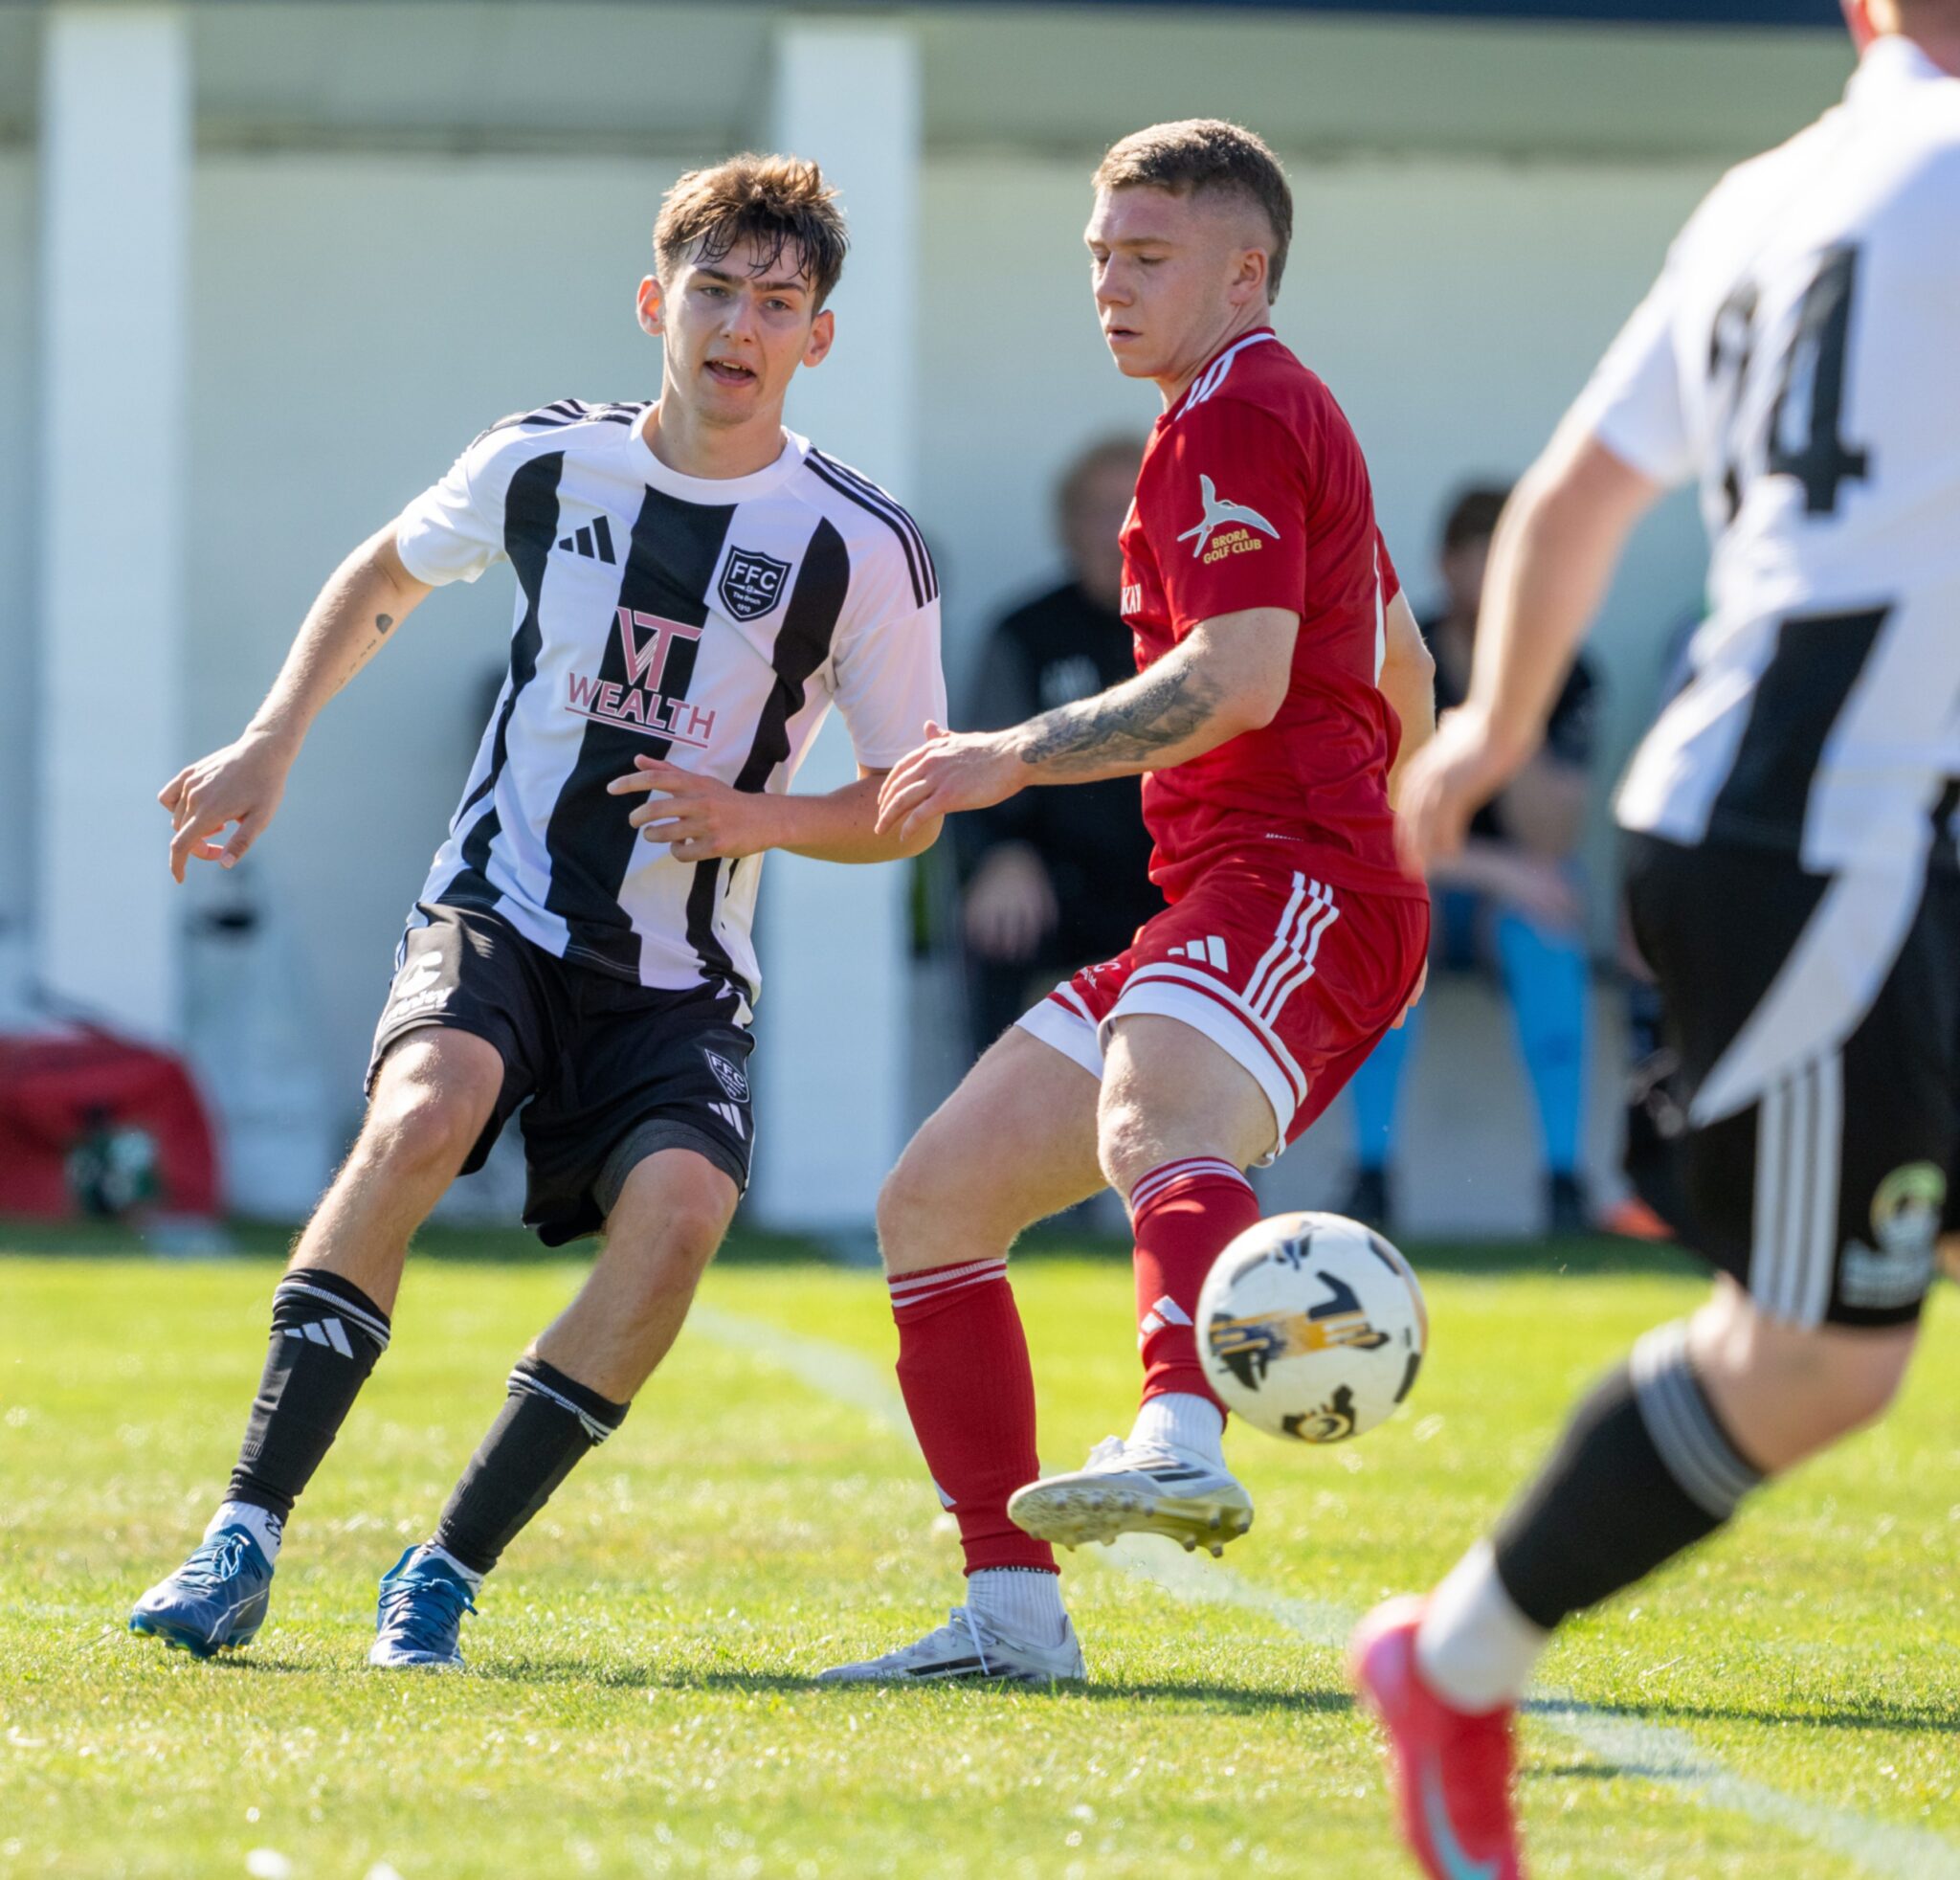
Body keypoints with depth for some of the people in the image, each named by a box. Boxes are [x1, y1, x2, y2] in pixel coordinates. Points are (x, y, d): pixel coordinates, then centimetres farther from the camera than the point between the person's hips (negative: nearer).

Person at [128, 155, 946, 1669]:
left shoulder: (863, 549, -6)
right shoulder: (549, 465, 1)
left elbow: (912, 807, 3)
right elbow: (384, 579, 22)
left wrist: (757, 819, -15)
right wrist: (269, 746, 12)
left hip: (681, 978, 0)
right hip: (498, 914, 0)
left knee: (680, 1208, -29)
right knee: (421, 1118, -32)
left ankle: (448, 1572, -14)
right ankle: (246, 1538, -29)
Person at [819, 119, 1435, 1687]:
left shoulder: (1238, 419, -4)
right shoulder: (1272, 420, 28)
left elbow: (1239, 679, -19)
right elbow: (1404, 687, 36)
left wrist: (1021, 759, -16)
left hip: (1294, 884, -11)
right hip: (1213, 909, 11)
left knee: (1153, 1128, -40)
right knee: (932, 1205, 8)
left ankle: (1184, 1445, -70)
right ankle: (1014, 1612, 6)